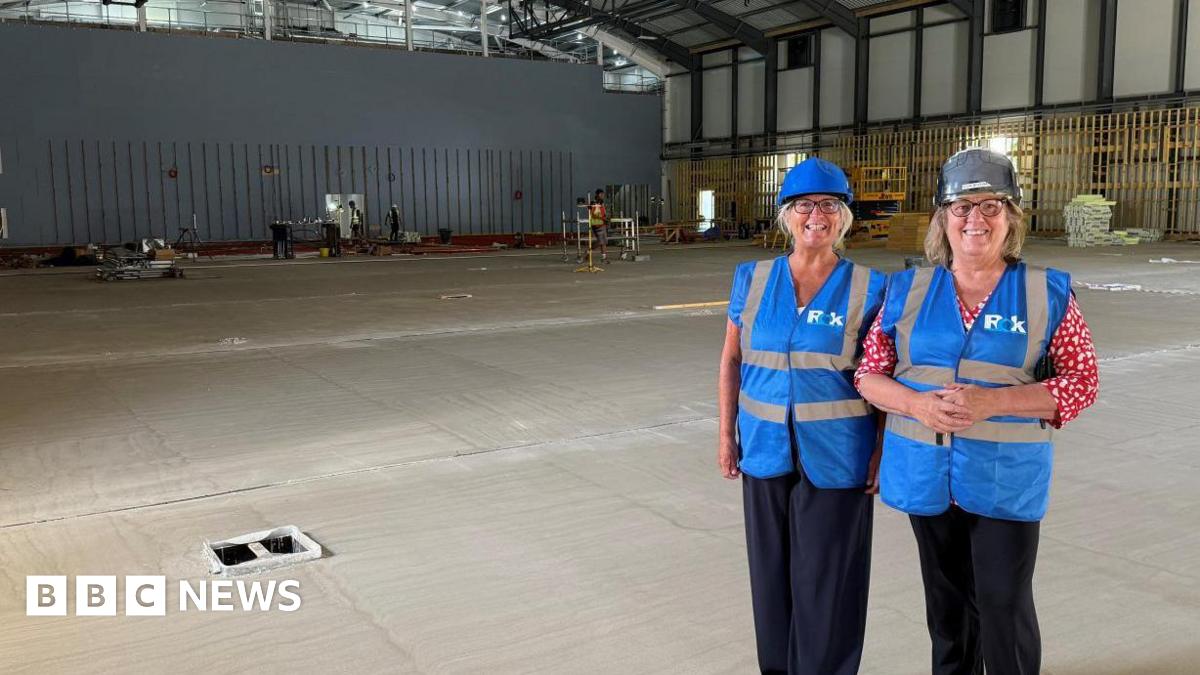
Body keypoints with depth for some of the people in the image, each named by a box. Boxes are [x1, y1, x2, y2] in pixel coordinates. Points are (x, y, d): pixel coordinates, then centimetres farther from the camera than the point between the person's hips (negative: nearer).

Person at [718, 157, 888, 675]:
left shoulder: (868, 287, -6)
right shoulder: (752, 279, 2)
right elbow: (732, 359, 8)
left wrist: (883, 451, -8)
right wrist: (727, 433, 5)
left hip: (836, 456, -3)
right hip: (766, 449, 3)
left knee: (826, 578, 4)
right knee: (770, 571, 14)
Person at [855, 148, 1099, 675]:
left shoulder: (1048, 294, -4)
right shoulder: (907, 291, 2)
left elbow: (1082, 382, -5)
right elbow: (869, 374, 4)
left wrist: (992, 401, -20)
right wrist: (918, 404, -18)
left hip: (1007, 479, -2)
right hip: (927, 474, 3)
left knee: (1005, 608, -2)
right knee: (947, 606, 18)